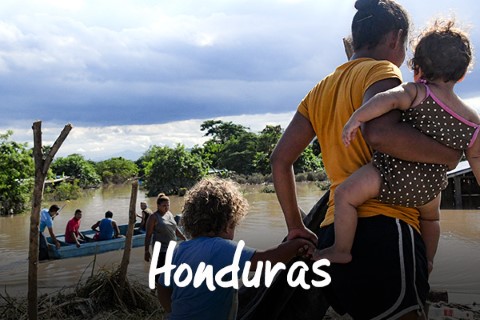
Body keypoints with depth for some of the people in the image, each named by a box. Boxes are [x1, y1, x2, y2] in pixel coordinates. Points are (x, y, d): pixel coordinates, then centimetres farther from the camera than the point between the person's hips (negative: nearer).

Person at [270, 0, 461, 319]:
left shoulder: (321, 89, 21)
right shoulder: (382, 71, -1)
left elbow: (280, 159, 17)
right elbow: (379, 133, -24)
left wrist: (296, 226, 22)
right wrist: (450, 154, -9)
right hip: (382, 232, -8)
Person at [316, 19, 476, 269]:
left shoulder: (416, 92, -10)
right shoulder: (473, 123, 4)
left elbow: (388, 100, -30)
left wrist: (356, 119, -30)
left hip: (394, 177, -6)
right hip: (429, 190, 7)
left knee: (345, 194, 2)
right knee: (430, 216, 37)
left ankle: (341, 250, 3)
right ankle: (426, 262, 50)